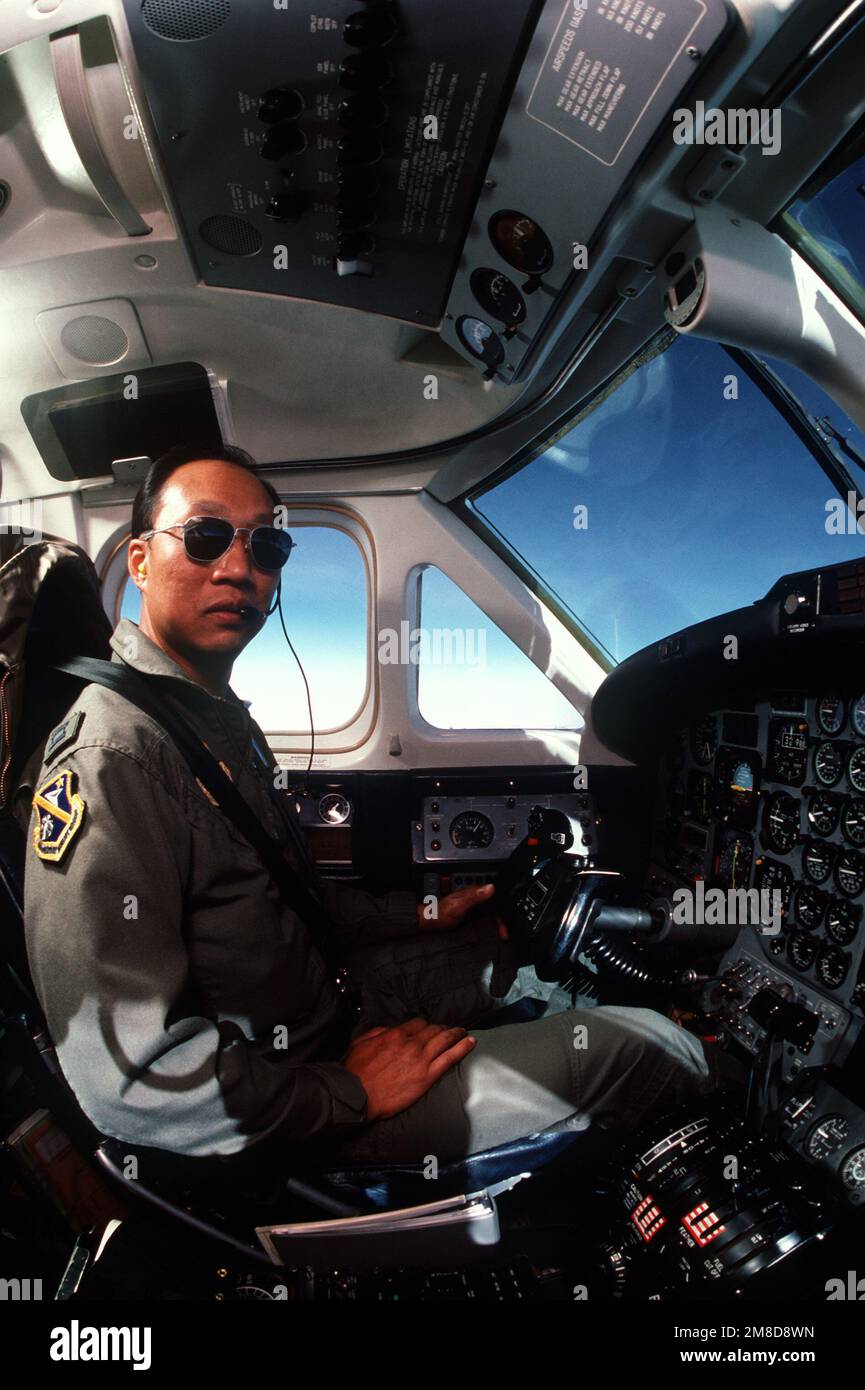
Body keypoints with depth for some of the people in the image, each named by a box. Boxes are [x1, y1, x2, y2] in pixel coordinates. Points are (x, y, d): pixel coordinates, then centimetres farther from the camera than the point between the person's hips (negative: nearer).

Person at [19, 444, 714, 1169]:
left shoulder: (220, 716, 8)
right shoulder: (110, 760, -26)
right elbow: (129, 1083, -29)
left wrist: (418, 916, 12)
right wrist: (349, 1094, -20)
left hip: (322, 996, 10)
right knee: (643, 1048, -14)